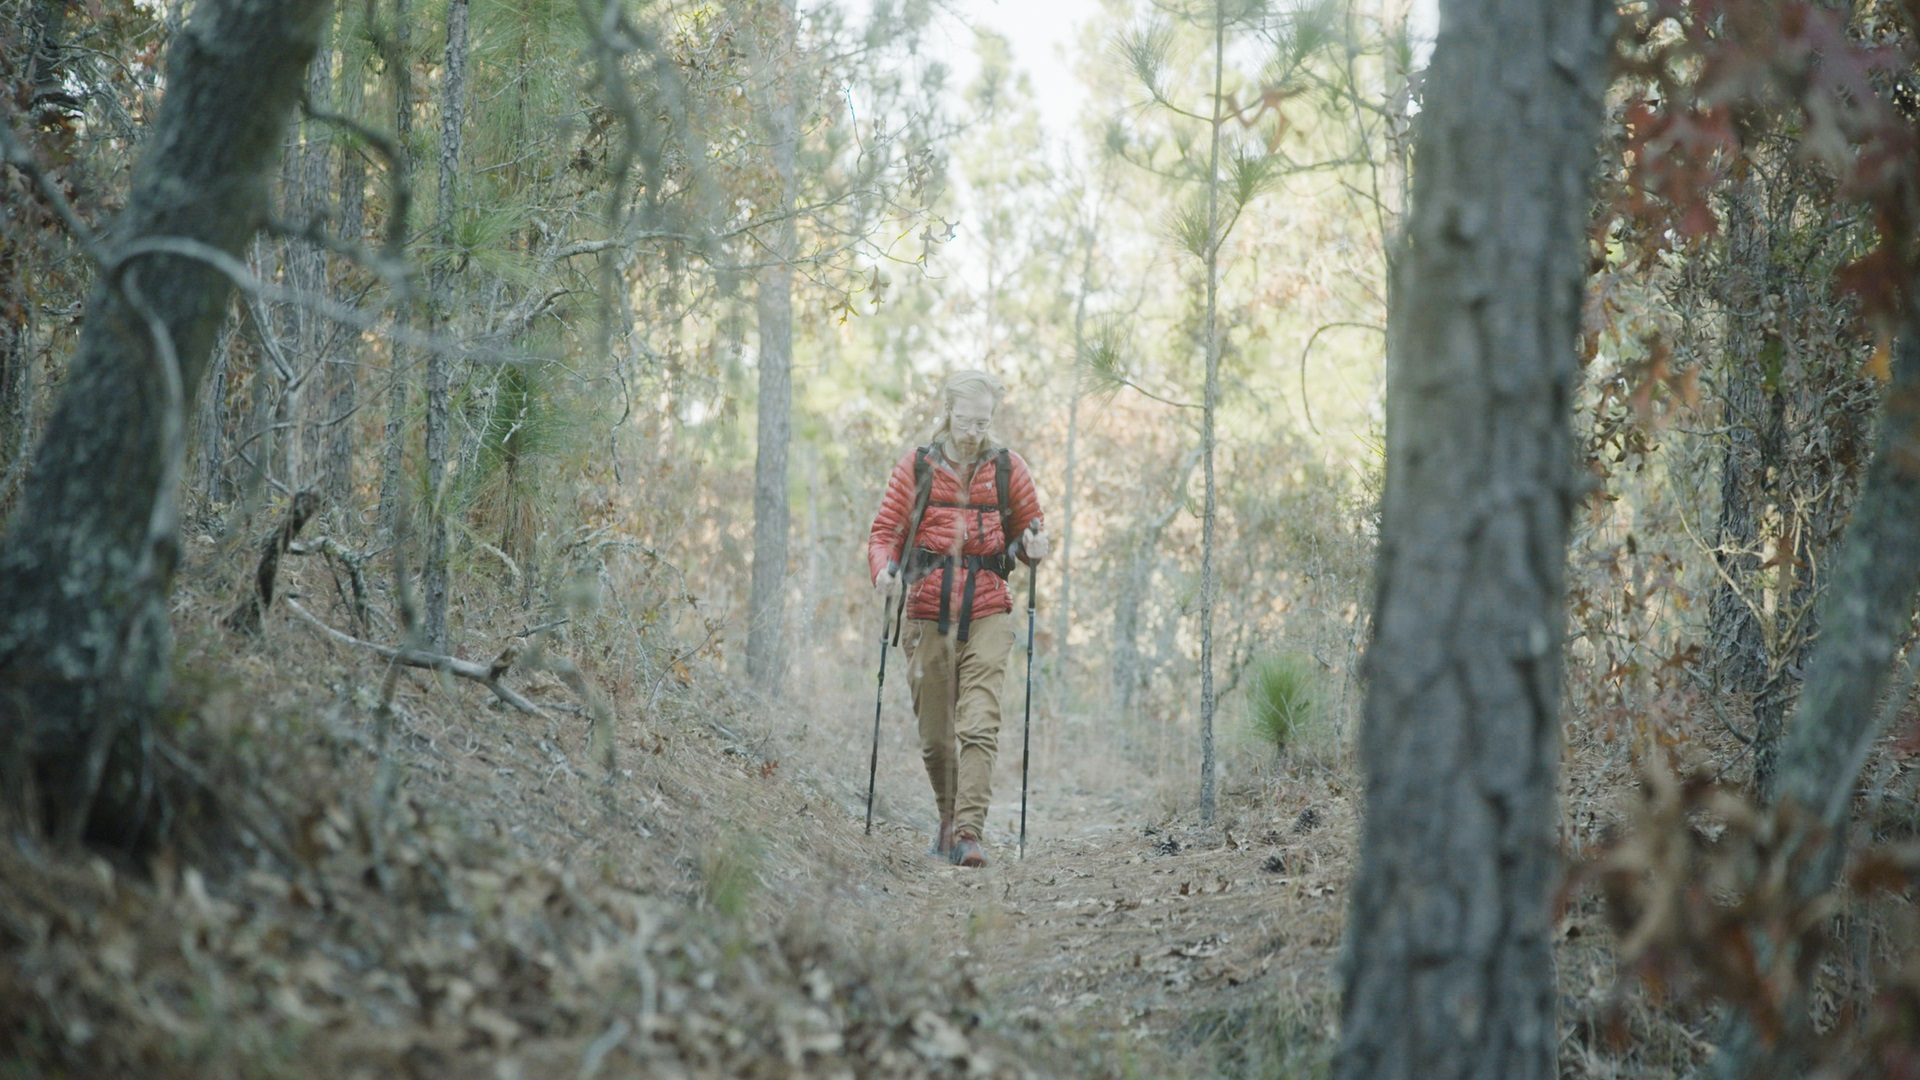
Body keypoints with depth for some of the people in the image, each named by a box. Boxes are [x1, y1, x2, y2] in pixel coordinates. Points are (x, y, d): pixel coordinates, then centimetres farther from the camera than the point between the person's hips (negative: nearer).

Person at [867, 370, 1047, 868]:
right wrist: (884, 568, -16)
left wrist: (1032, 545, -7)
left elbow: (1028, 529, 17)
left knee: (979, 728, -14)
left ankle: (969, 833, -17)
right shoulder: (916, 466, 3)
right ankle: (948, 819, 29)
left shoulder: (1007, 468, 6)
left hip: (987, 617, -1)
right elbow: (884, 530, 5)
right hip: (929, 617, 1)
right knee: (934, 734, 7)